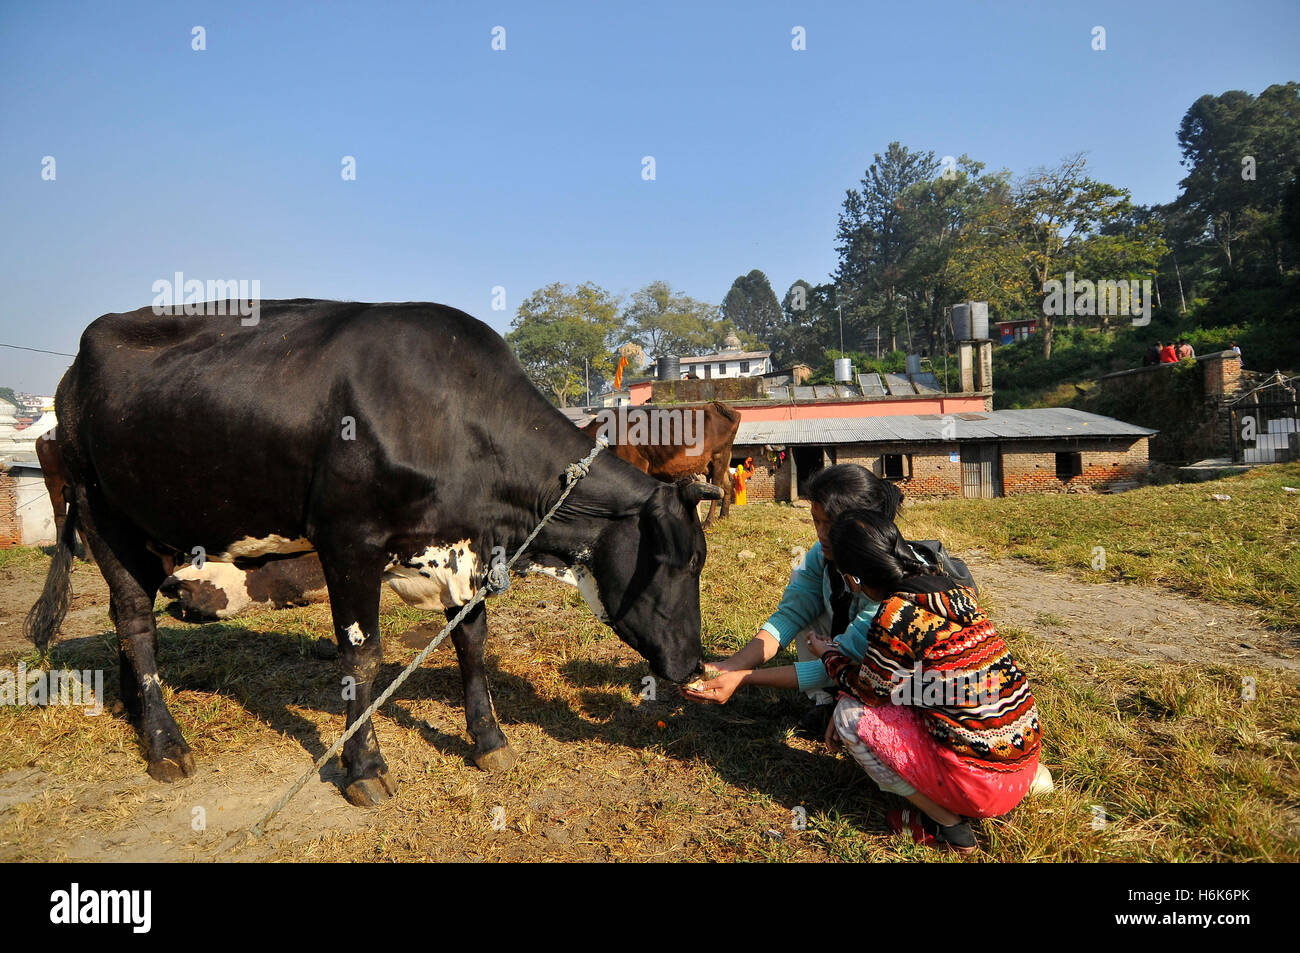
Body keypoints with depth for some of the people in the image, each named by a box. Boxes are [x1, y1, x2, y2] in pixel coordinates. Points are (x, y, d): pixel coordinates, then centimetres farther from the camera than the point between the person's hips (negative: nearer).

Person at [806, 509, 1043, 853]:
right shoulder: (954, 589, 3)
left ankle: (946, 824, 7)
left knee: (852, 713, 0)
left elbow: (868, 689, -1)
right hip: (1025, 755, 8)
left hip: (980, 783, -8)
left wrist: (829, 654, 17)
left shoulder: (895, 616, -21)